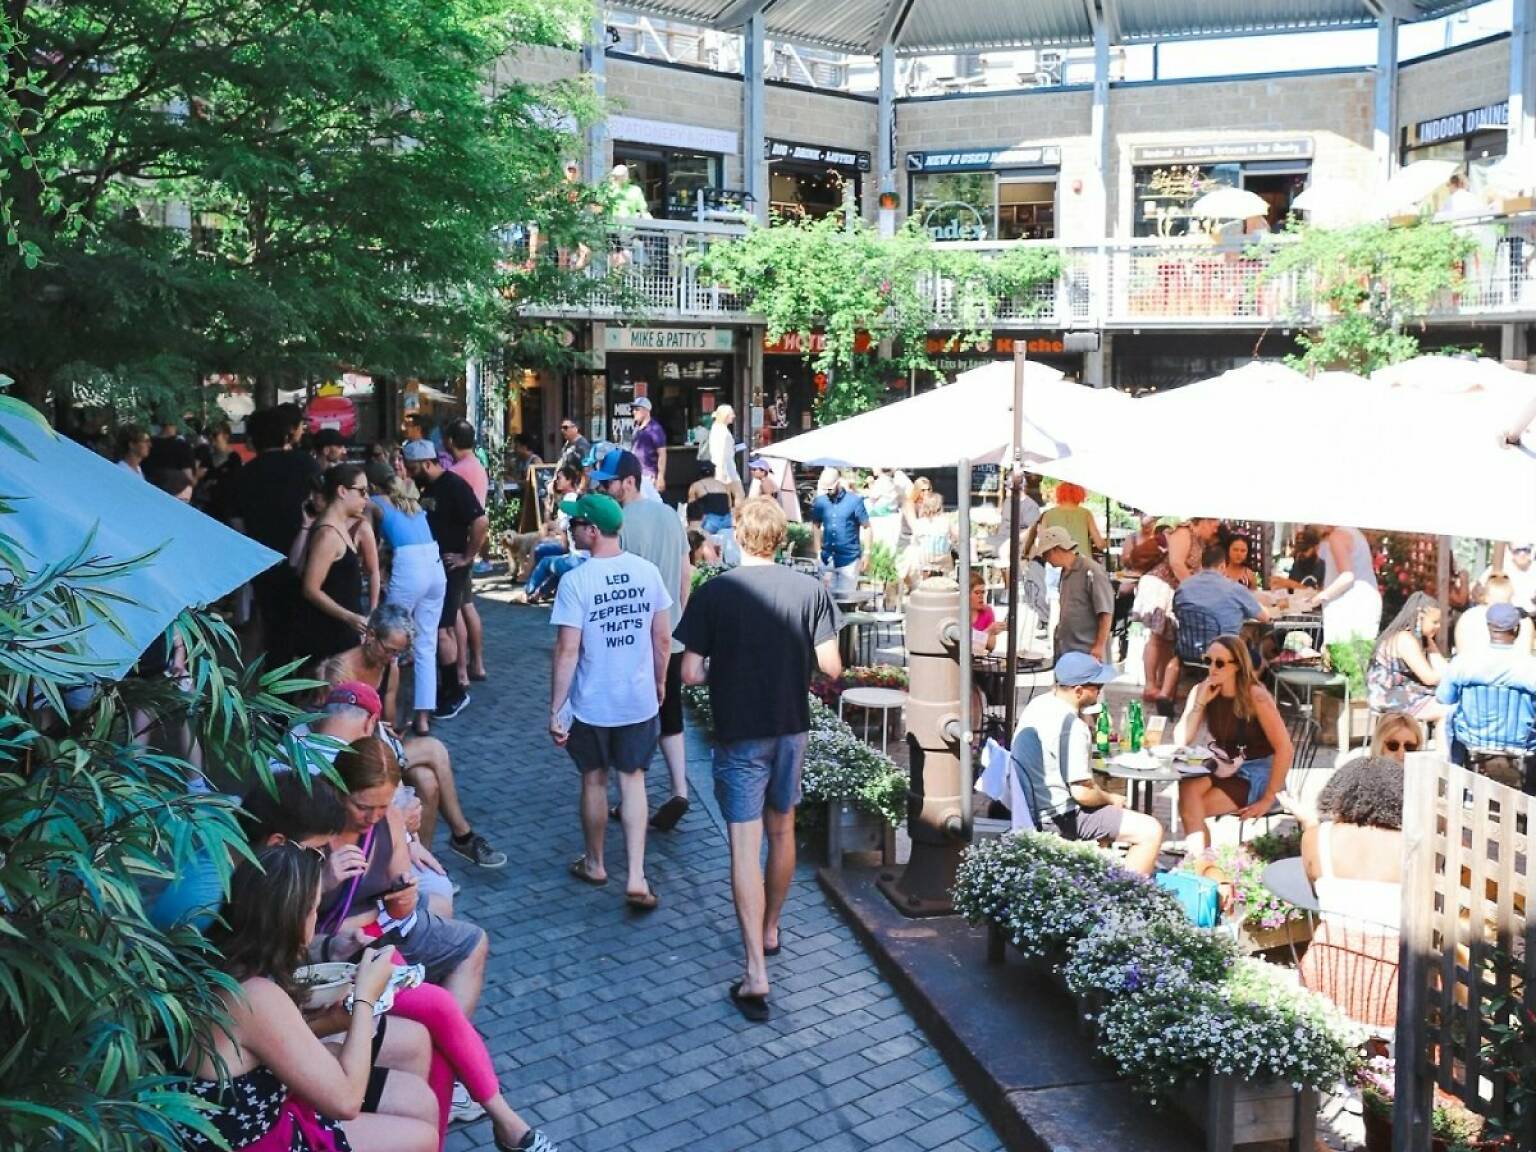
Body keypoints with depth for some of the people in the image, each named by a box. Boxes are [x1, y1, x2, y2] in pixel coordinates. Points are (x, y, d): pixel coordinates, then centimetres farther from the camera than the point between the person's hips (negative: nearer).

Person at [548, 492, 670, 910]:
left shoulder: (576, 580, -18)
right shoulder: (647, 571, -5)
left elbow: (567, 651, -18)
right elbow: (663, 639, 1)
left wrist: (555, 710, -11)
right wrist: (660, 683, 17)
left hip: (592, 704, -3)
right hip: (640, 701, 3)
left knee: (594, 782, 16)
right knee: (633, 781, 12)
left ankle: (594, 864, 34)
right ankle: (636, 877, 4)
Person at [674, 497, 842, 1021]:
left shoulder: (713, 593, -11)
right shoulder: (810, 589, -6)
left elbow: (690, 673, -12)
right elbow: (831, 667, -6)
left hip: (739, 732, -3)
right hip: (791, 727, 3)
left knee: (745, 845, -3)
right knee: (782, 830, 21)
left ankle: (756, 973, -8)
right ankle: (771, 929, 39)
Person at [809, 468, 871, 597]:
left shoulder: (854, 500, -9)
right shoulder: (820, 501, -2)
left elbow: (866, 527, -3)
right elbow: (816, 525, 11)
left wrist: (866, 553, -6)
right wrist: (818, 551, 6)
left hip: (849, 559, -3)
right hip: (827, 559, 3)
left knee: (845, 596, 4)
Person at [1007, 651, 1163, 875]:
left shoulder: (1038, 703, 2)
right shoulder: (1073, 727, -25)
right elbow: (1082, 793, -22)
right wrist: (1111, 799, -5)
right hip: (1062, 819, -10)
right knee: (1151, 832, -13)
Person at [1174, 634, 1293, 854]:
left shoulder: (1255, 696, -17)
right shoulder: (1202, 691, -1)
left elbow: (1285, 748, -19)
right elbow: (1180, 741, -7)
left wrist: (1268, 799, -18)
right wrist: (1200, 703, -17)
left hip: (1255, 775, -5)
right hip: (1221, 770, 5)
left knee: (1190, 809, -22)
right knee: (1187, 789, -27)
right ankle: (1197, 860, -17)